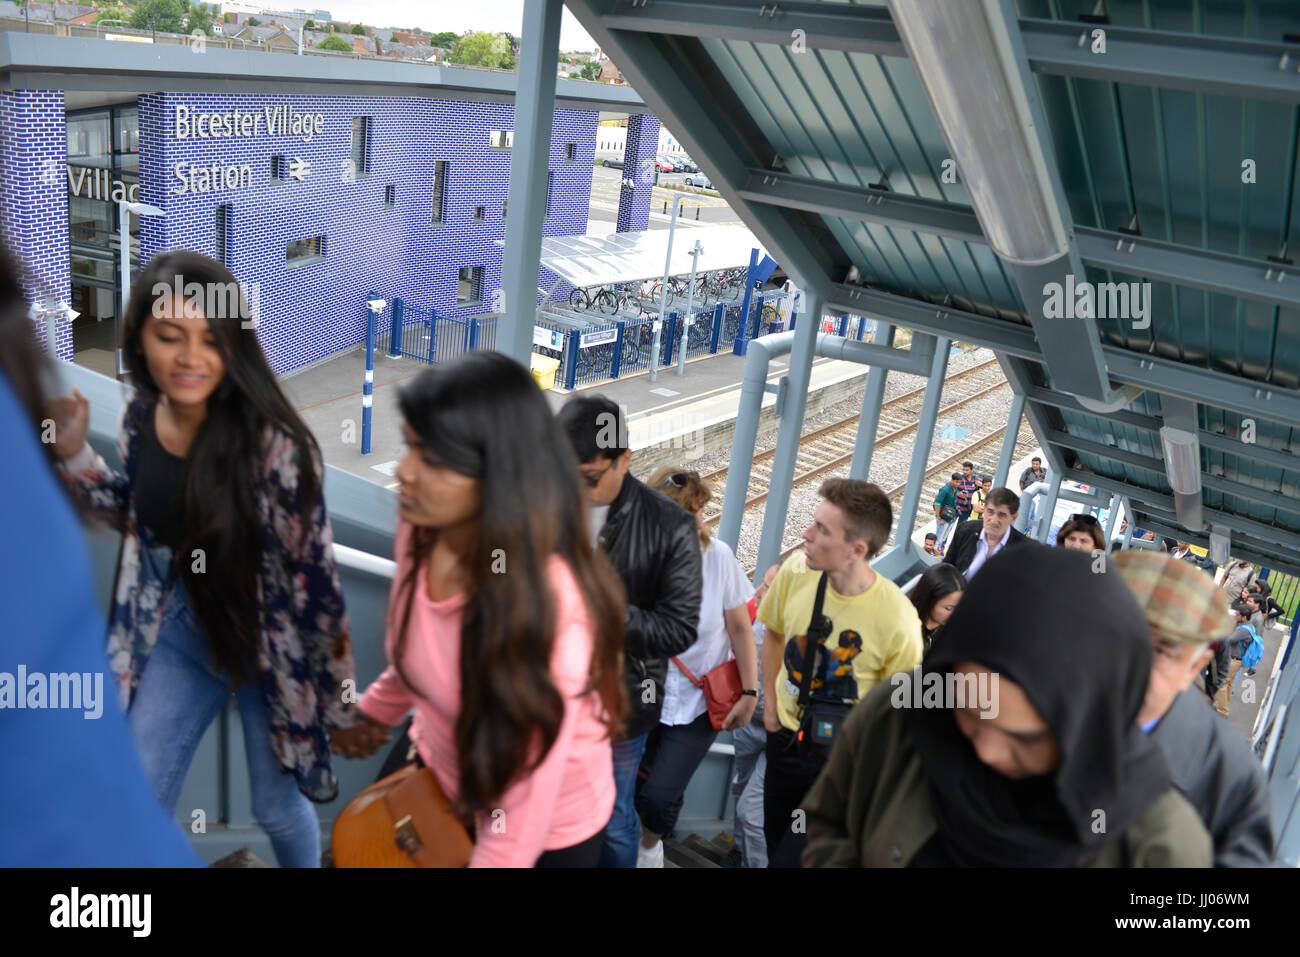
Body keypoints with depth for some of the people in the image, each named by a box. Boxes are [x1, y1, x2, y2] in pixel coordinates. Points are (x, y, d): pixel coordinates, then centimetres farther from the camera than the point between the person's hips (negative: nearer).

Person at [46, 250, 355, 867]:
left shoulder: (272, 442, -27)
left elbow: (315, 577, -18)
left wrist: (340, 702, -11)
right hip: (174, 634, 5)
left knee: (276, 807, 16)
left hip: (266, 645, -5)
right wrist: (72, 453, -4)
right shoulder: (140, 416, -8)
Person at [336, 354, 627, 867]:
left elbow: (523, 816, -31)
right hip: (441, 771, 6)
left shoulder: (549, 608, -39)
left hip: (547, 830, -6)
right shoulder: (422, 521, -19)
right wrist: (376, 709, 15)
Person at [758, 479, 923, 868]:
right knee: (774, 845, 23)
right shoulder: (796, 570, -17)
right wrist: (772, 702, 7)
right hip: (786, 735, 5)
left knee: (793, 857, 3)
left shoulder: (898, 619, -30)